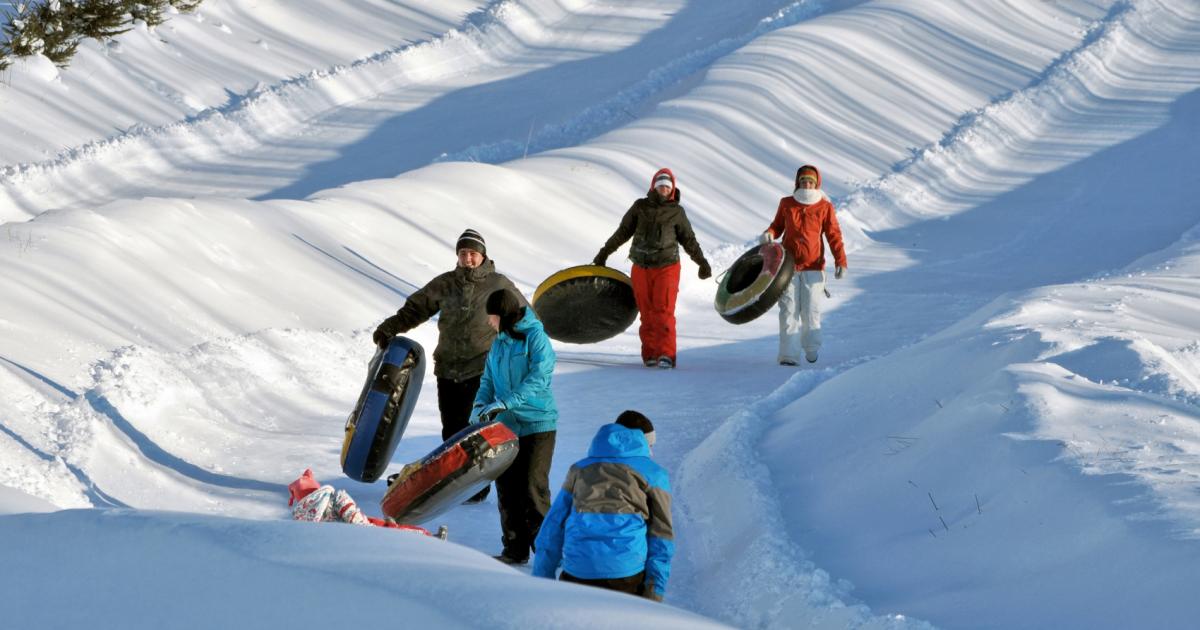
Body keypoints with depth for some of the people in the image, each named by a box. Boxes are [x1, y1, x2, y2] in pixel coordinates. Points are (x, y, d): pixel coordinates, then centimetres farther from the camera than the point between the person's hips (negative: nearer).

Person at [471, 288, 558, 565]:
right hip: (506, 427, 7)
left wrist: (504, 403, -25)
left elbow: (538, 378, -19)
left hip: (537, 425, -7)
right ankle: (515, 549, 14)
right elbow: (488, 380, 17)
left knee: (533, 488, -10)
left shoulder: (535, 337, -9)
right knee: (507, 489, 6)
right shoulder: (499, 344, 14)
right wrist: (481, 404, -5)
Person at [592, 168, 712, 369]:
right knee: (647, 314, 2)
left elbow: (689, 240, 13)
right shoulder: (640, 207, 7)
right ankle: (650, 354, 8)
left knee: (663, 312, -12)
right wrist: (604, 253, 19)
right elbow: (623, 232, 15)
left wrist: (702, 263, 10)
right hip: (641, 268, 2)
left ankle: (666, 355, -16)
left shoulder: (676, 212, 5)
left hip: (666, 268, -2)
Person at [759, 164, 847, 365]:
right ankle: (789, 354, -5)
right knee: (789, 311, -5)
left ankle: (812, 349, 23)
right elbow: (777, 226, 18)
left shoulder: (825, 207, 1)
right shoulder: (786, 204, 6)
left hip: (813, 266, -1)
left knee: (811, 311, 1)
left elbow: (834, 235, 2)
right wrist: (769, 234, -6)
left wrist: (840, 261, -8)